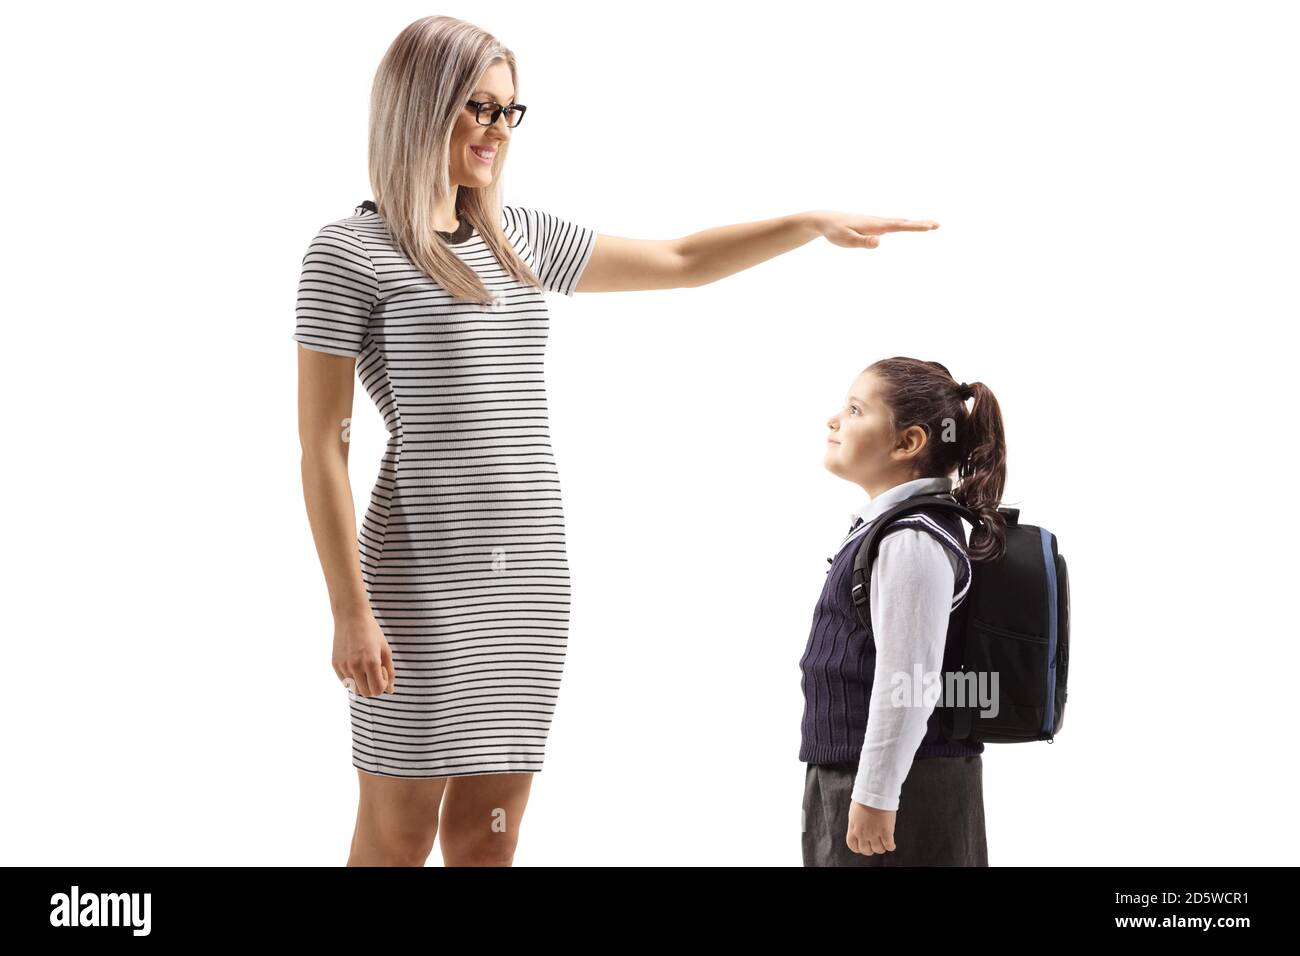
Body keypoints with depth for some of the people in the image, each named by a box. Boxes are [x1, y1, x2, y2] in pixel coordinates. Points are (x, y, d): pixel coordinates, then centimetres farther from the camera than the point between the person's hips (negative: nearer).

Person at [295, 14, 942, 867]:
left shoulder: (519, 238, 15)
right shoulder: (350, 252, -5)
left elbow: (680, 262, 23)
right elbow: (322, 446, -7)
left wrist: (810, 223, 11)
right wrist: (351, 610, -12)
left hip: (530, 571, 6)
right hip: (425, 573, -6)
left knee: (489, 833, 8)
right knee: (399, 833, -2)